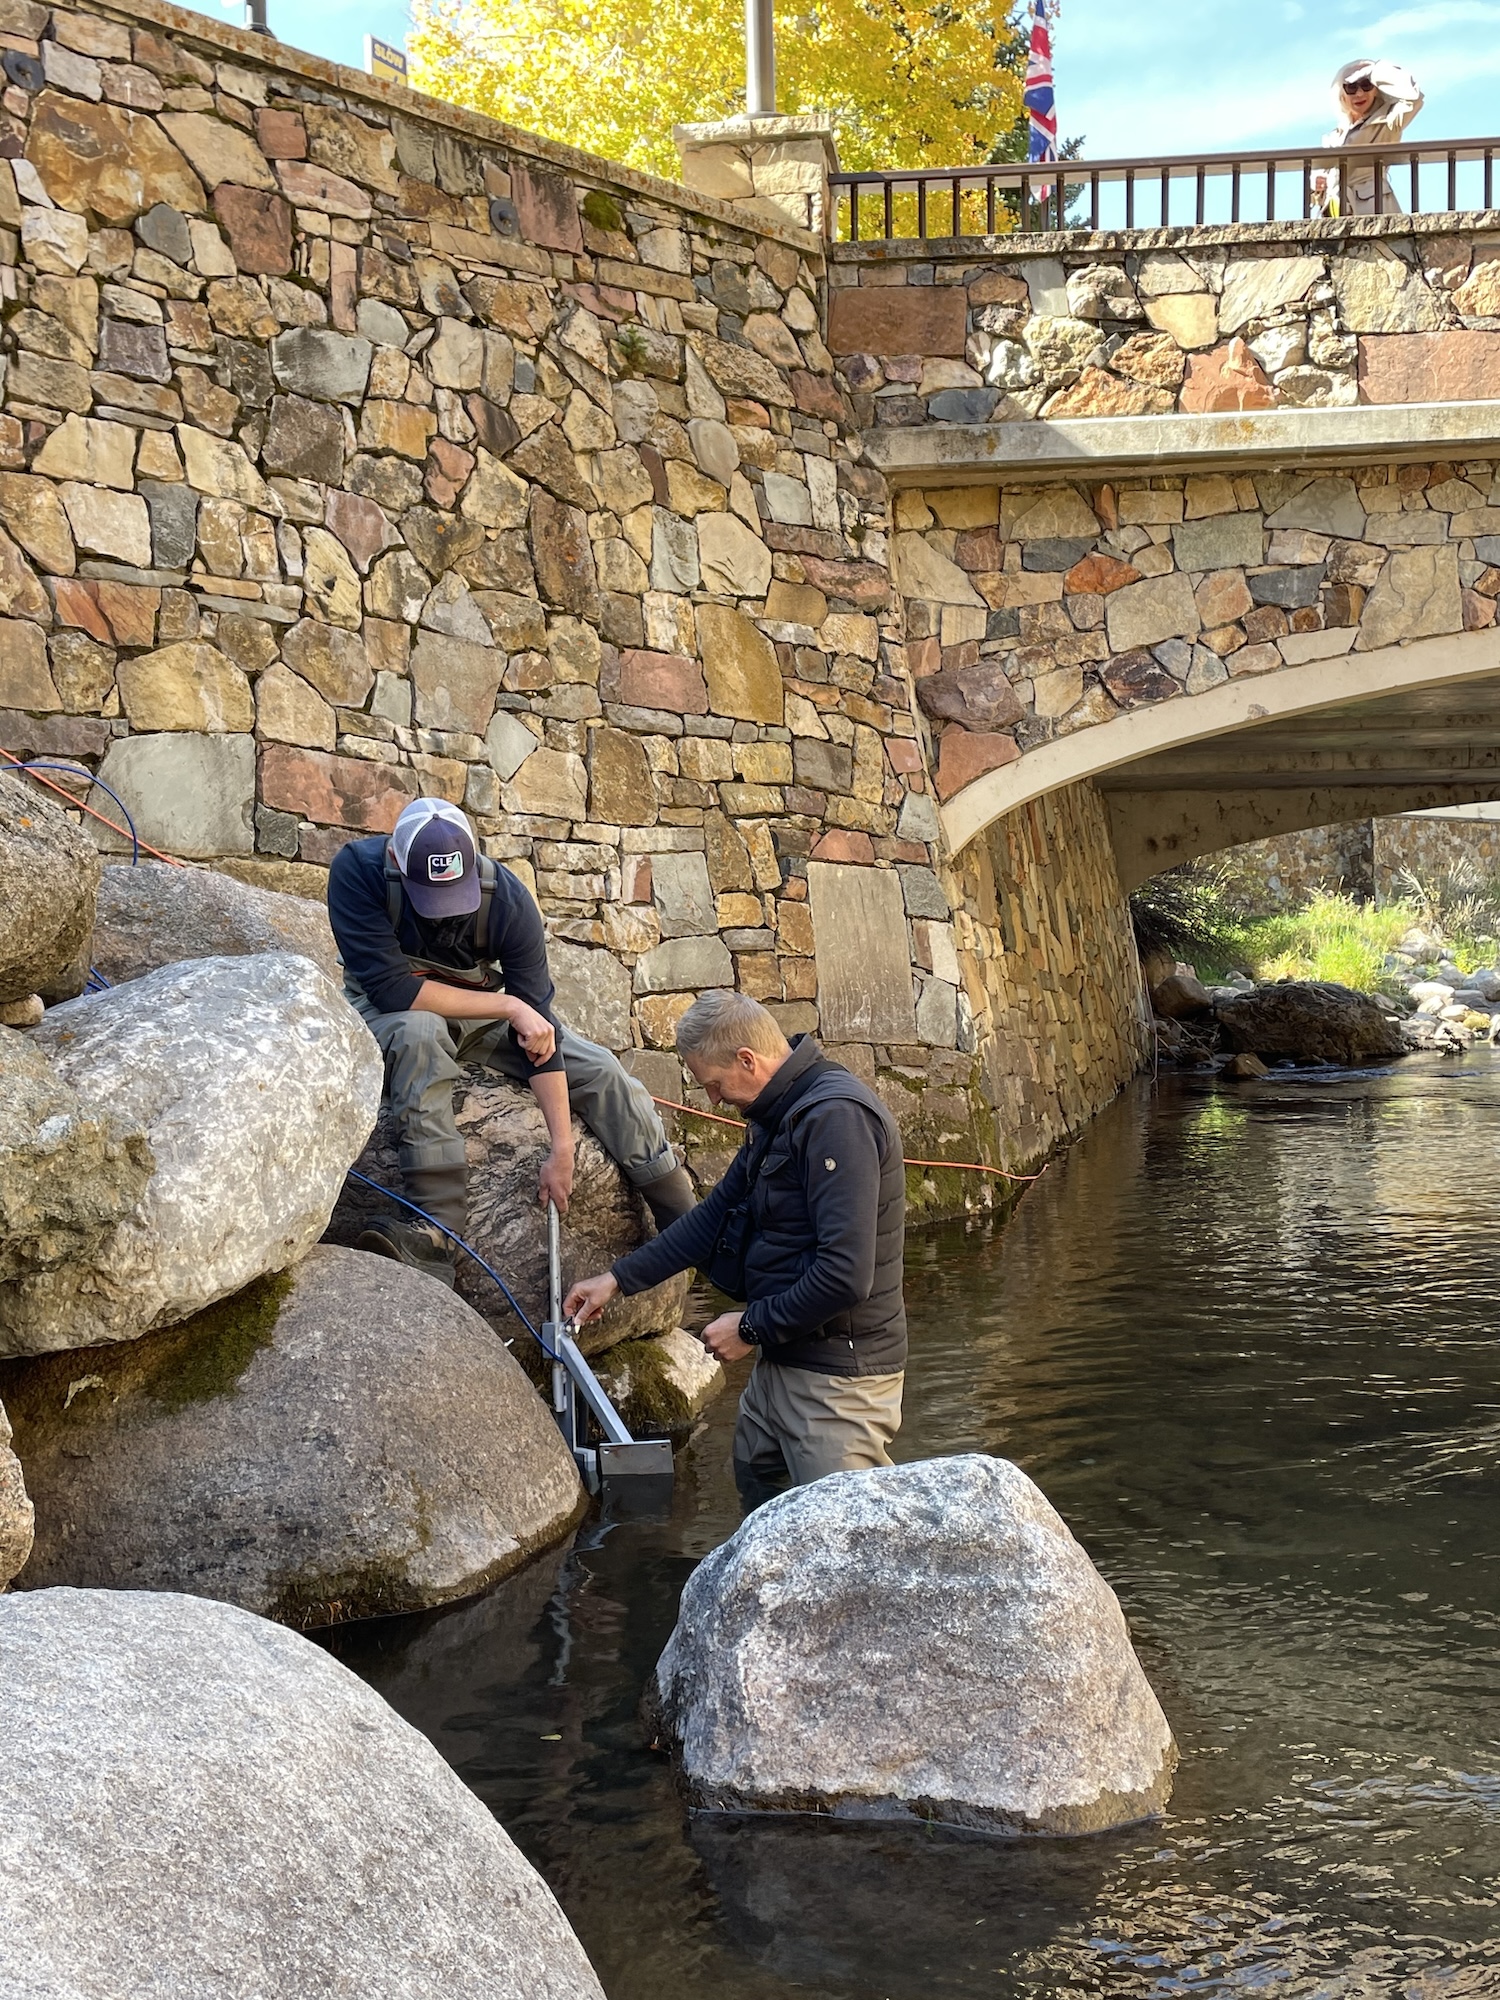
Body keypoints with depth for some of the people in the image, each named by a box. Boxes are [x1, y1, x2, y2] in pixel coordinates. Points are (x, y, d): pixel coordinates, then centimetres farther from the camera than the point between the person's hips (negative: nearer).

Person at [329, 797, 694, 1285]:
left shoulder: (507, 899, -24)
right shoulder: (357, 871, -30)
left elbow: (537, 1022, -22)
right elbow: (390, 988, -34)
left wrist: (561, 1148, -24)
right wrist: (509, 1006, -32)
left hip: (480, 1012, 3)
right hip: (386, 1010, -3)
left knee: (601, 1070, -9)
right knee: (420, 1032, -38)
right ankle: (437, 1230, -42)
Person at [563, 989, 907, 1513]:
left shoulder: (836, 1117, -22)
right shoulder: (775, 1117, 12)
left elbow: (845, 1276, -28)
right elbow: (718, 1213, 22)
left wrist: (752, 1327, -15)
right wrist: (619, 1278, 19)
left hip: (837, 1375, -10)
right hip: (780, 1359, 11)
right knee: (754, 1481, 22)